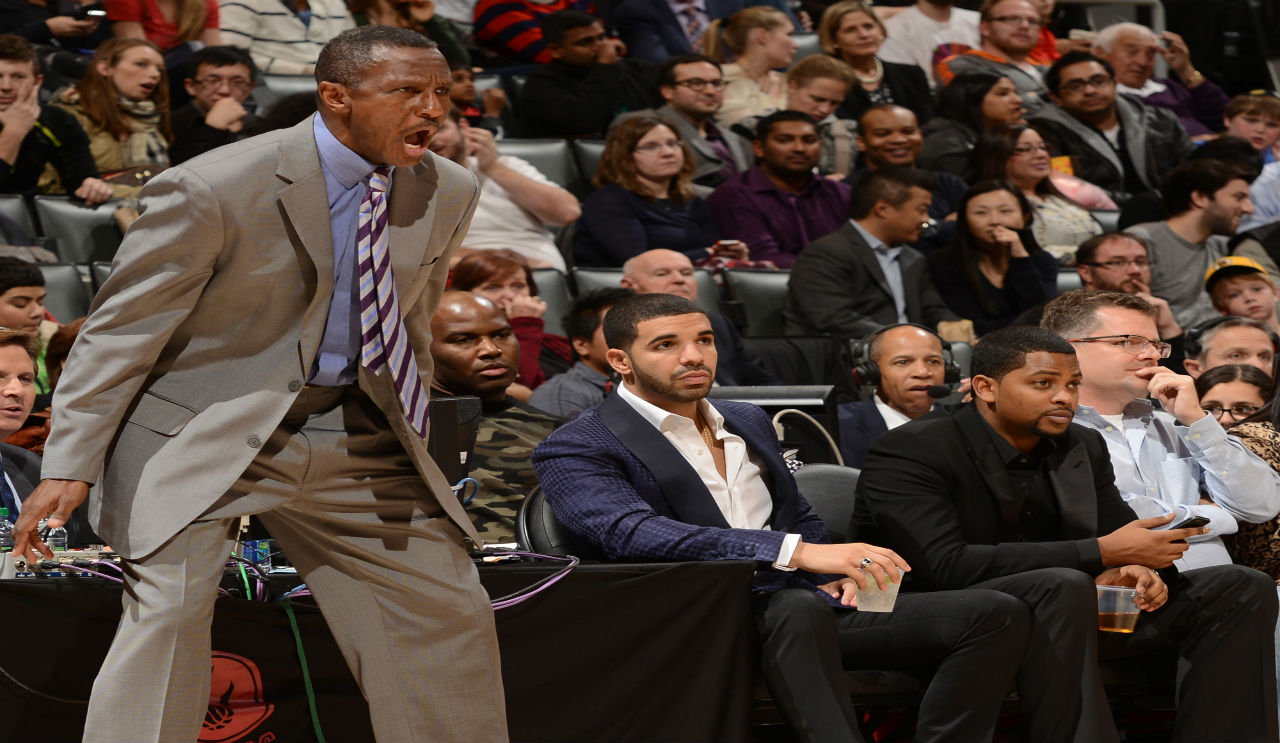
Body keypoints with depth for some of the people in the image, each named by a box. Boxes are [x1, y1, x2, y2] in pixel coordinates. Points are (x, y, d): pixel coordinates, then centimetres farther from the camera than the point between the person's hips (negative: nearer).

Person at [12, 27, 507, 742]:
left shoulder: (449, 192, -1)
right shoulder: (211, 189, -19)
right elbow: (120, 330, -14)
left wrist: (410, 438, 20)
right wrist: (70, 465, -19)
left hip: (351, 435, 5)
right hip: (205, 427, -5)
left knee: (450, 608, 5)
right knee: (168, 609, -21)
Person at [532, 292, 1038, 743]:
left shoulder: (747, 422, 23)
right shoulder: (575, 451, -2)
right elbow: (632, 534, -20)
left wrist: (834, 570, 6)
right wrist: (797, 553, -30)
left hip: (808, 604, 7)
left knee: (994, 615, -11)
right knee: (798, 607, -41)